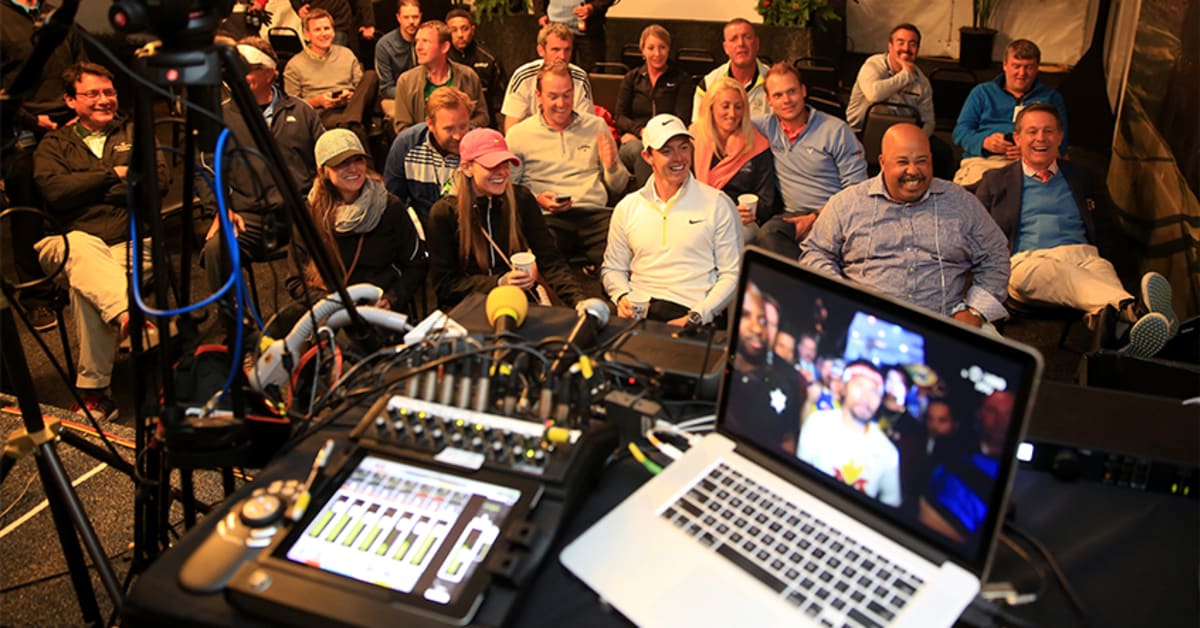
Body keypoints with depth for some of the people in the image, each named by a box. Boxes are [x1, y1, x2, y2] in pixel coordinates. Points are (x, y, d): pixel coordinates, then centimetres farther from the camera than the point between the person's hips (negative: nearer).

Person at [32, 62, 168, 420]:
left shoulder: (135, 134, 22)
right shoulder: (54, 145, 20)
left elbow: (159, 180, 3)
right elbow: (53, 192, -2)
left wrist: (91, 191, 1)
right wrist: (113, 174, 1)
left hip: (129, 243, 0)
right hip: (71, 243, 1)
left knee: (86, 285, -32)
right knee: (82, 251, -38)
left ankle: (93, 389, -28)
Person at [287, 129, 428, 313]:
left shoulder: (390, 208, 6)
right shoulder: (310, 215, 5)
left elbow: (417, 265, 8)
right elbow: (296, 281, 6)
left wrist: (391, 299, -8)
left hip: (381, 311, 0)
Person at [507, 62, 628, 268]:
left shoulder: (597, 127, 19)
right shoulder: (518, 134, 11)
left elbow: (618, 187, 21)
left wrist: (612, 166, -2)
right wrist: (537, 200, -9)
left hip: (595, 214, 2)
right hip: (548, 218, -2)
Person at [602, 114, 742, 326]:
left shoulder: (718, 204, 5)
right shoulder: (627, 207, 14)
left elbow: (731, 274, 2)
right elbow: (613, 268, 21)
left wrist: (696, 317, -11)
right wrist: (622, 297, -2)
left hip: (690, 311, -2)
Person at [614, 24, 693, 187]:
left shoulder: (682, 79, 15)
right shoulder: (632, 78, 21)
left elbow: (681, 120, 4)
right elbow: (620, 116, 11)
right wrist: (640, 130, -10)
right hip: (634, 141, 1)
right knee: (639, 150, -37)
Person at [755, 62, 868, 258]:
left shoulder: (836, 130, 1)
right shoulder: (767, 126, 11)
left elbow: (857, 189, -1)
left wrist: (817, 217, -12)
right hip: (792, 214, 3)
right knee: (767, 234, -33)